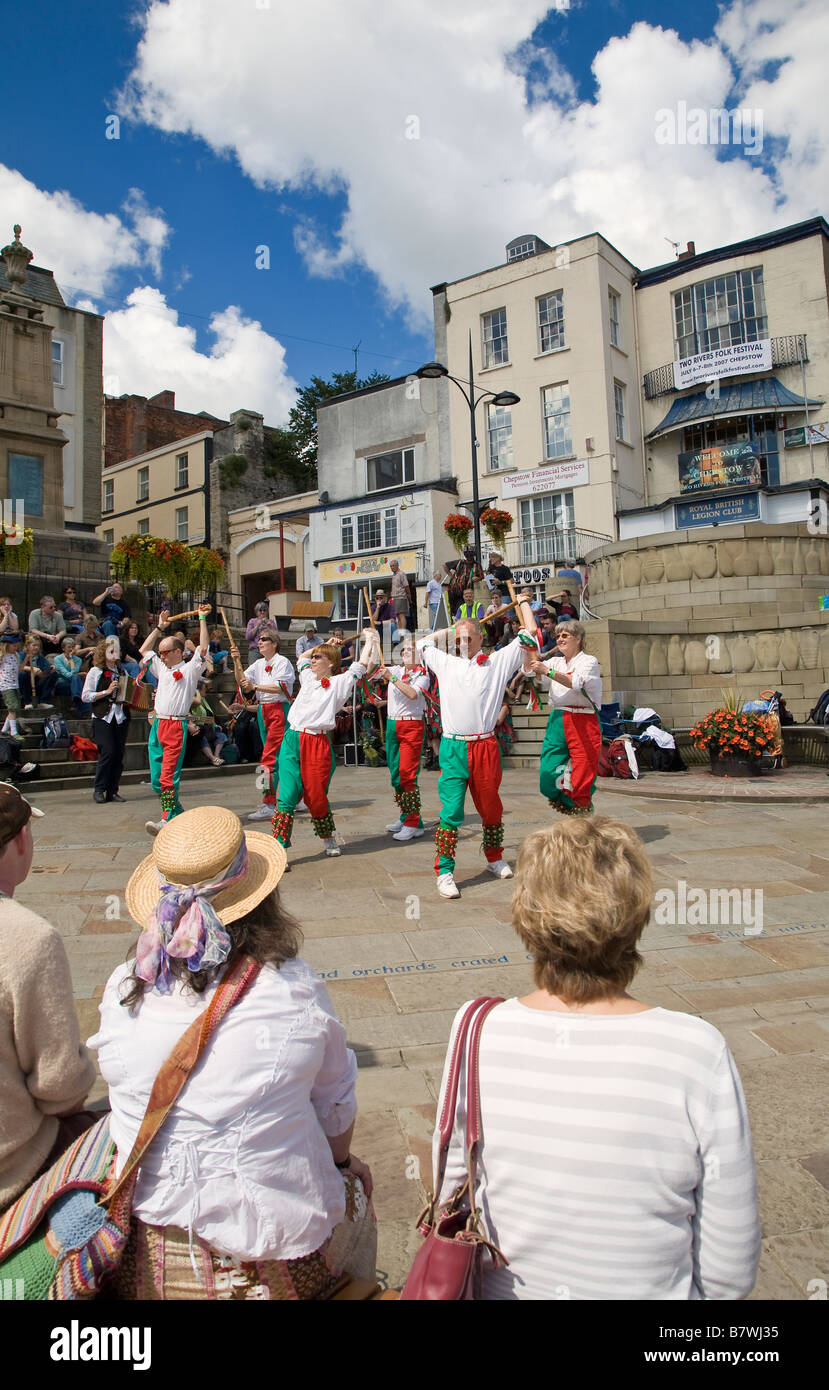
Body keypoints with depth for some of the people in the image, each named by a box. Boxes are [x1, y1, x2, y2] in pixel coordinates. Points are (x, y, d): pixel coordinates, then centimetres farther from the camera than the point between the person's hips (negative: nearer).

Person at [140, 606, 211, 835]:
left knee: (168, 776, -16)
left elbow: (203, 648, -8)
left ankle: (167, 820, -20)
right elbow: (144, 650, 29)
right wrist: (159, 628, 26)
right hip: (158, 725, 7)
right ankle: (178, 813, 21)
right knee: (157, 779, 7)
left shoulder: (190, 669, 2)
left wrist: (202, 619, -3)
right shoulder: (162, 669, 21)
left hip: (177, 726, -7)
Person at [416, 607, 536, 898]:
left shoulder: (497, 662, 10)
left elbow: (527, 639, 14)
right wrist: (450, 629, 30)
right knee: (451, 810, -7)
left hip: (485, 747, 0)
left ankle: (495, 858, 33)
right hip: (453, 748, 0)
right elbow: (422, 643, 31)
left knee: (491, 807, 12)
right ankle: (444, 871, -2)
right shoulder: (446, 663, 15)